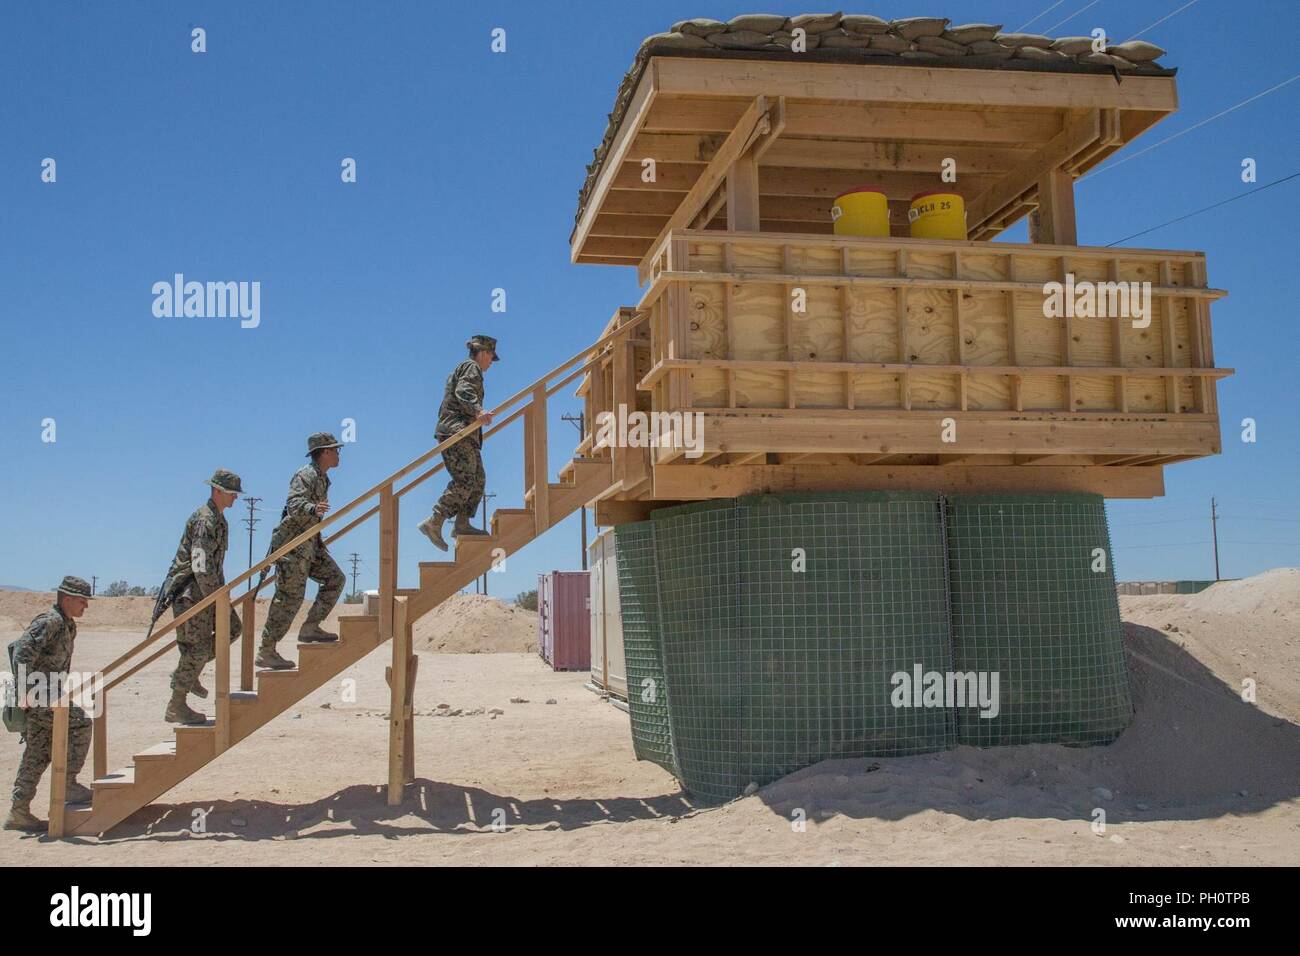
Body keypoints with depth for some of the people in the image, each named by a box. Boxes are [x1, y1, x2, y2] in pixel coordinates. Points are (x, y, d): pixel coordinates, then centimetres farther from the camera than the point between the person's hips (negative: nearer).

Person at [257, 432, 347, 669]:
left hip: (310, 545, 10)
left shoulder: (322, 478, 17)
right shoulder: (306, 475, -13)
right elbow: (294, 505, -28)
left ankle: (310, 628, 7)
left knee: (335, 579, 8)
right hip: (292, 544, -10)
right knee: (289, 597, -10)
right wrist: (313, 509, -49)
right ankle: (266, 652, -6)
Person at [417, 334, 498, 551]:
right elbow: (463, 392, -21)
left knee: (478, 479, 10)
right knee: (465, 480, -17)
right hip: (458, 432, -11)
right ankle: (433, 523, -22)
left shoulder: (459, 370, 30)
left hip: (455, 432, 11)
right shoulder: (471, 367, -1)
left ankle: (462, 524, 7)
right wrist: (478, 411, -37)